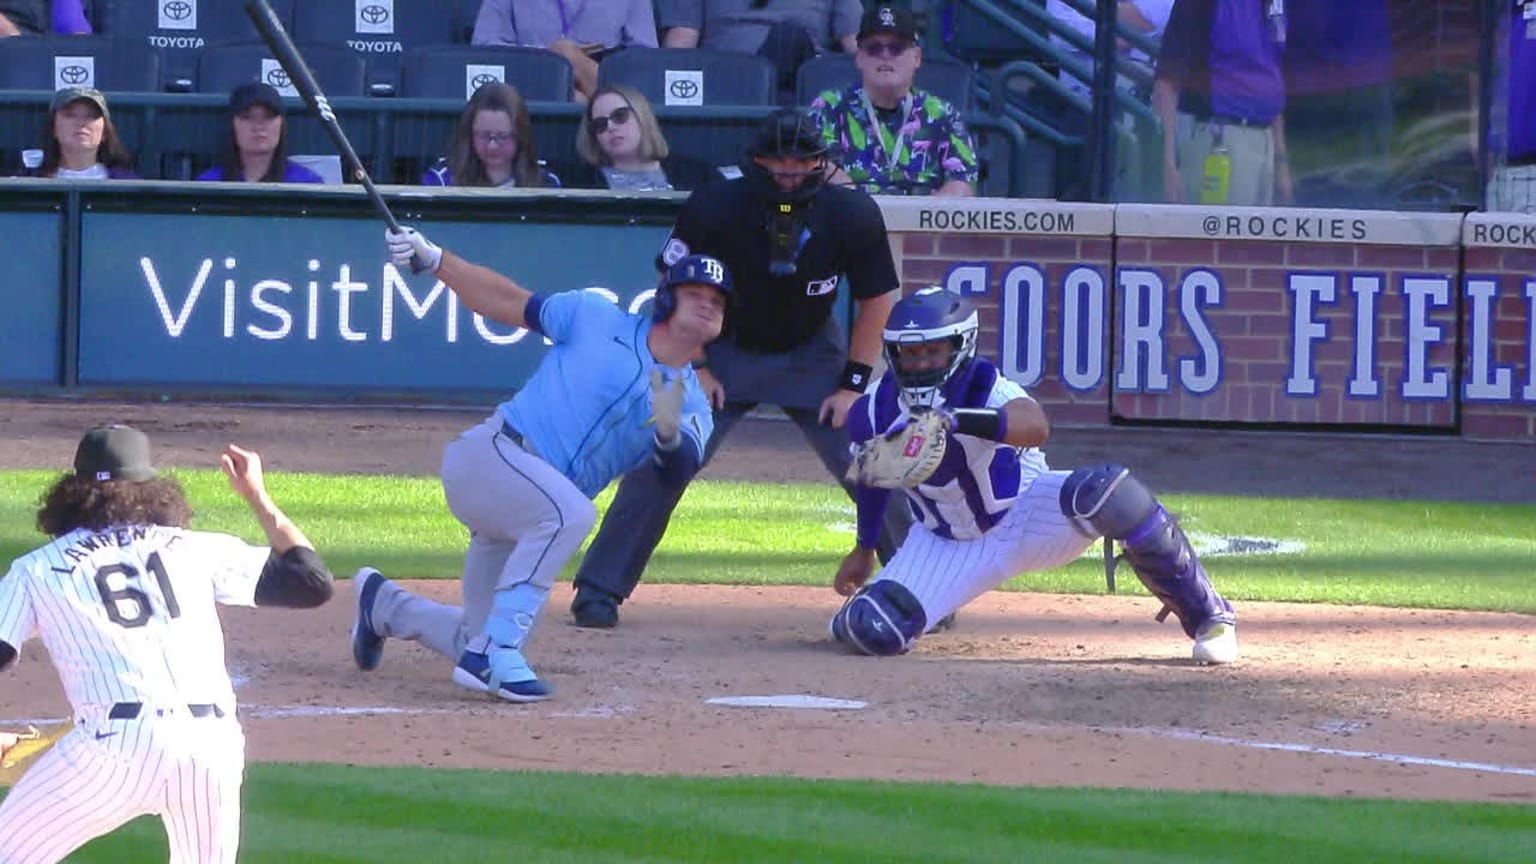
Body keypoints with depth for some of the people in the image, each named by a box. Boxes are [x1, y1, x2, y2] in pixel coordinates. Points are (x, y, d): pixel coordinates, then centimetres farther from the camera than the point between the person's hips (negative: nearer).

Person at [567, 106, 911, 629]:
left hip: (812, 354, 1)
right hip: (723, 352, -1)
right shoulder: (714, 209, -23)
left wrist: (853, 383, -8)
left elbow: (876, 300, -6)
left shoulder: (852, 215, -20)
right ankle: (599, 589, -2)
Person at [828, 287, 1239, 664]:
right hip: (949, 544, 3)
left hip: (1027, 518, -3)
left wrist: (959, 420, -66)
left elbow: (1035, 426, -50)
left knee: (1108, 492, -35)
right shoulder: (875, 412, -12)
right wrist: (863, 550, 24)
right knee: (873, 632, -19)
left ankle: (1207, 615, -20)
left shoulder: (985, 387, -25)